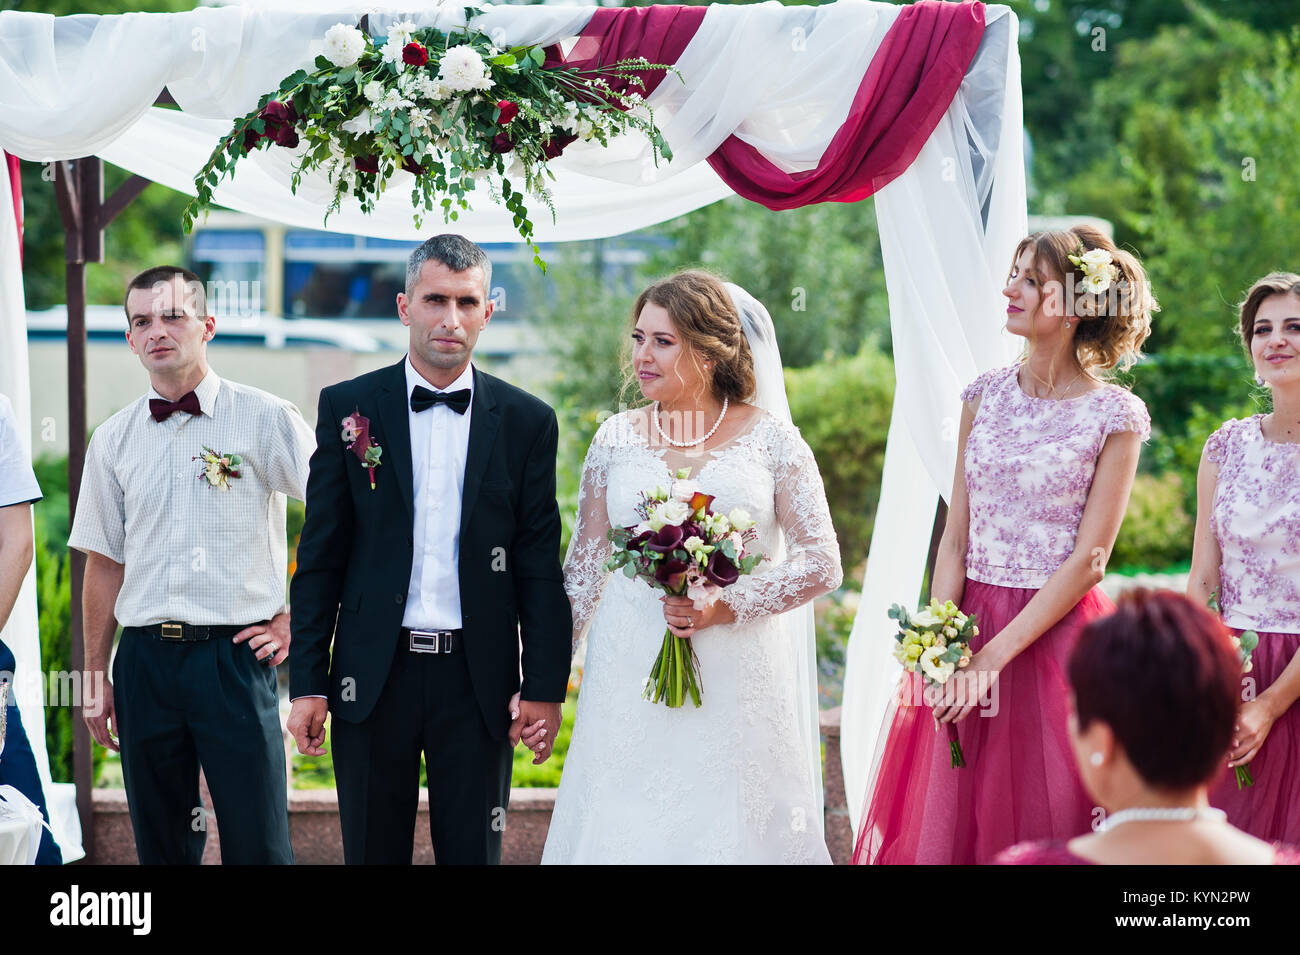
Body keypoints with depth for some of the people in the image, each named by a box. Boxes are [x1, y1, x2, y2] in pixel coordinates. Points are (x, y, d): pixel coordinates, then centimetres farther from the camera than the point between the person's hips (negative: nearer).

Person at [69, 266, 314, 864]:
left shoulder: (266, 420, -1)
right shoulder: (113, 440, 10)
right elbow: (105, 563, 14)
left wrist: (295, 621, -3)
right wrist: (95, 674, 12)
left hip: (235, 653, -3)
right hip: (145, 657, 3)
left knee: (257, 845, -5)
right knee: (160, 844, 9)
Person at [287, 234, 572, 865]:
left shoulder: (526, 421, 3)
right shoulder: (348, 407, 2)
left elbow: (540, 567, 3)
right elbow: (320, 558, 3)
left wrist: (545, 687, -4)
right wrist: (307, 681, -2)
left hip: (479, 682, 0)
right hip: (373, 674, 0)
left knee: (473, 854, 5)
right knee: (372, 854, 8)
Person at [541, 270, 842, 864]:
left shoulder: (770, 438, 0)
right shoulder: (616, 439, 6)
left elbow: (822, 564, -3)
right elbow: (583, 568, 10)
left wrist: (728, 606, -15)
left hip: (738, 683, -1)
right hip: (631, 677, 2)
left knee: (732, 830, 3)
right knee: (626, 832, 2)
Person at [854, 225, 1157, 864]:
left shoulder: (1115, 417, -7)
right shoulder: (984, 396, 6)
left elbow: (1087, 561, -10)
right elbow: (955, 535, 5)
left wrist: (994, 656, -16)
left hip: (1054, 631, -4)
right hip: (970, 618, 4)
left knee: (1043, 822, 2)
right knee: (943, 820, 7)